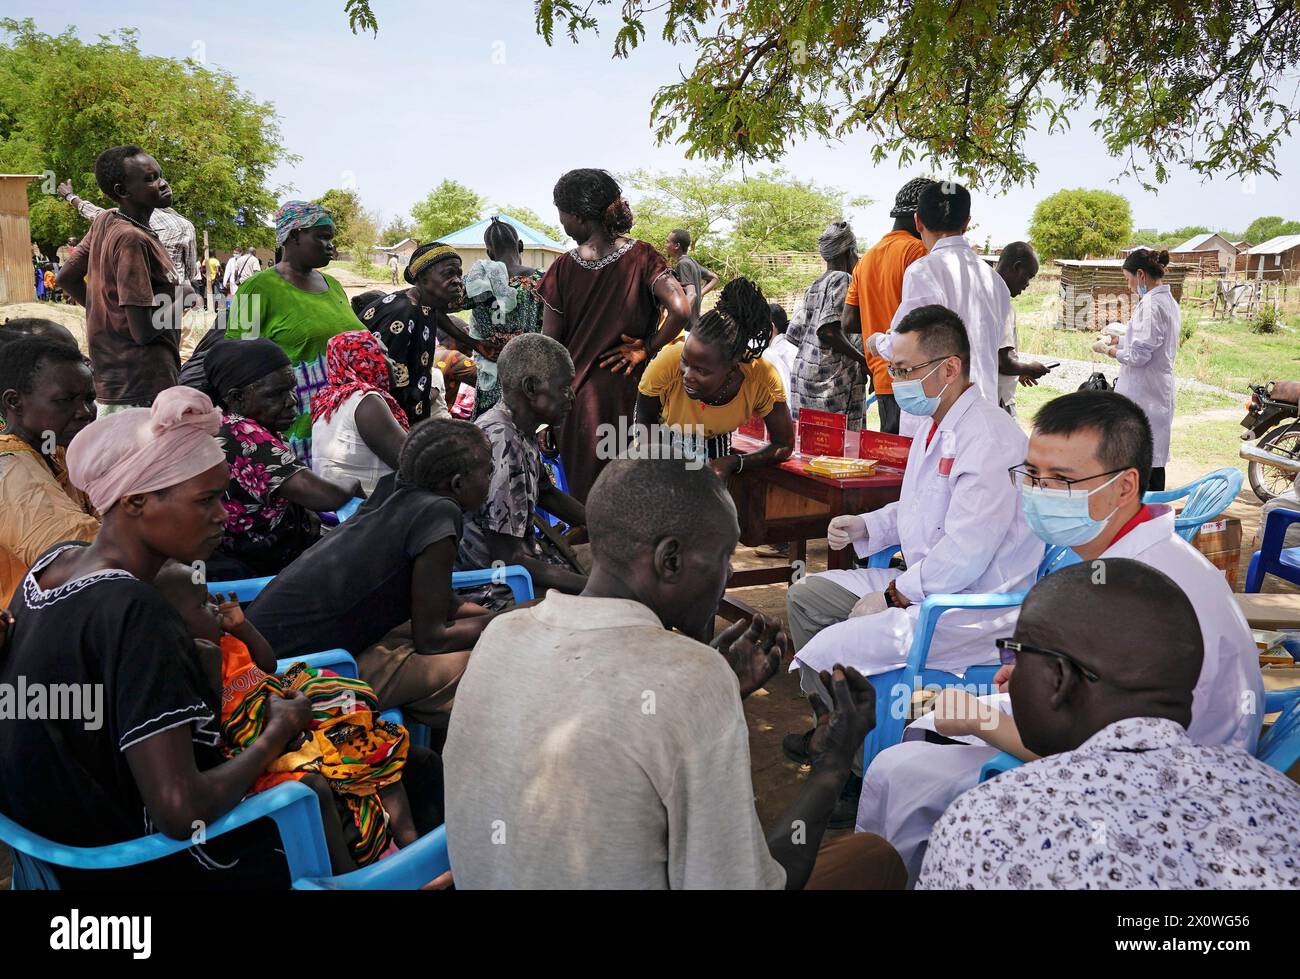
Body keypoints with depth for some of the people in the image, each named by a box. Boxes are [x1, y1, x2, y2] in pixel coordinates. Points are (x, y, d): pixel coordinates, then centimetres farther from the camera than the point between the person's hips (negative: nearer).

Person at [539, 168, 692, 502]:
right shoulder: (641, 256, -6)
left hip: (575, 392, 0)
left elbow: (549, 341, -2)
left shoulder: (564, 267, -6)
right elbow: (681, 311, -20)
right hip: (625, 390, 0)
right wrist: (646, 348, -5)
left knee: (580, 487, 13)